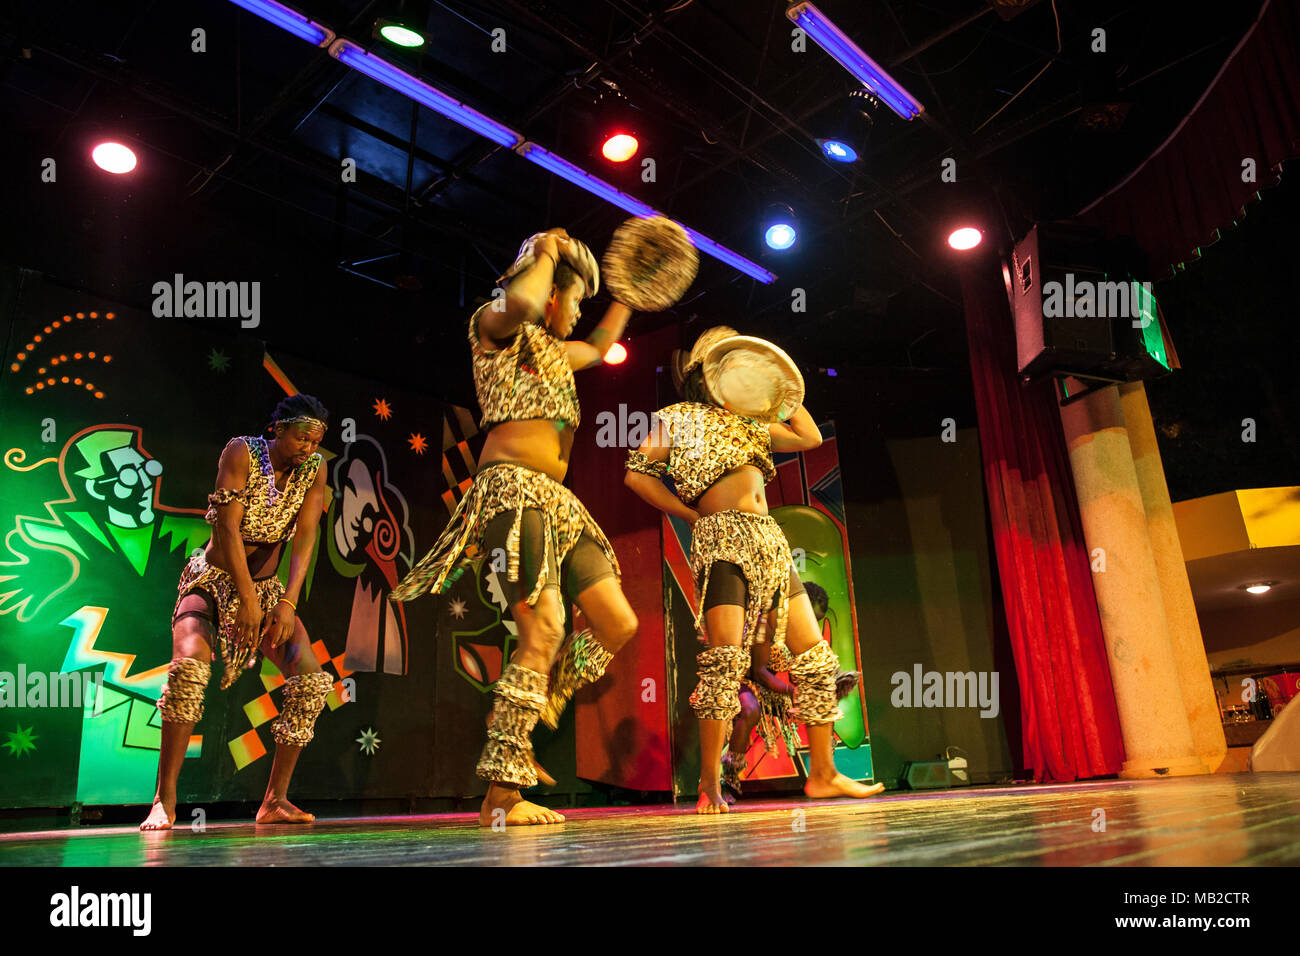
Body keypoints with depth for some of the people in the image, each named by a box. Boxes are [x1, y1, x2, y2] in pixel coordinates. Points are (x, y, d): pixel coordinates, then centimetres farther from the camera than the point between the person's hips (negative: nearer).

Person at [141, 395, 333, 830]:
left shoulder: (314, 469, -4)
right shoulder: (241, 452, -14)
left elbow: (305, 538, -9)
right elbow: (228, 527, -19)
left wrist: (288, 601, -19)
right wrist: (248, 599, -22)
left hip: (267, 587, 4)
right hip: (212, 581, -4)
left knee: (311, 679, -14)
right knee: (190, 665, -30)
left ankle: (275, 799, -4)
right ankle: (165, 798, -15)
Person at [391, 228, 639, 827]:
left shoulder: (551, 350, 29)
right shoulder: (495, 327, 5)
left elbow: (600, 347, 48)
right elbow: (520, 300, -20)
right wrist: (548, 253, -1)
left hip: (557, 505, 9)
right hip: (513, 491, -9)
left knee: (617, 625, 1)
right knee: (544, 631, -21)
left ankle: (525, 717, 13)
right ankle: (500, 798, -14)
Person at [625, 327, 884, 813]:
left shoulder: (748, 423, 25)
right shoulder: (679, 417, 8)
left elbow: (810, 437, 22)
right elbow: (636, 472, 2)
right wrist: (691, 514, 0)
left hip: (771, 542, 7)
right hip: (723, 540, -7)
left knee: (816, 656, 3)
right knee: (726, 657, -18)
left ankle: (823, 773, 13)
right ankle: (710, 785, -6)